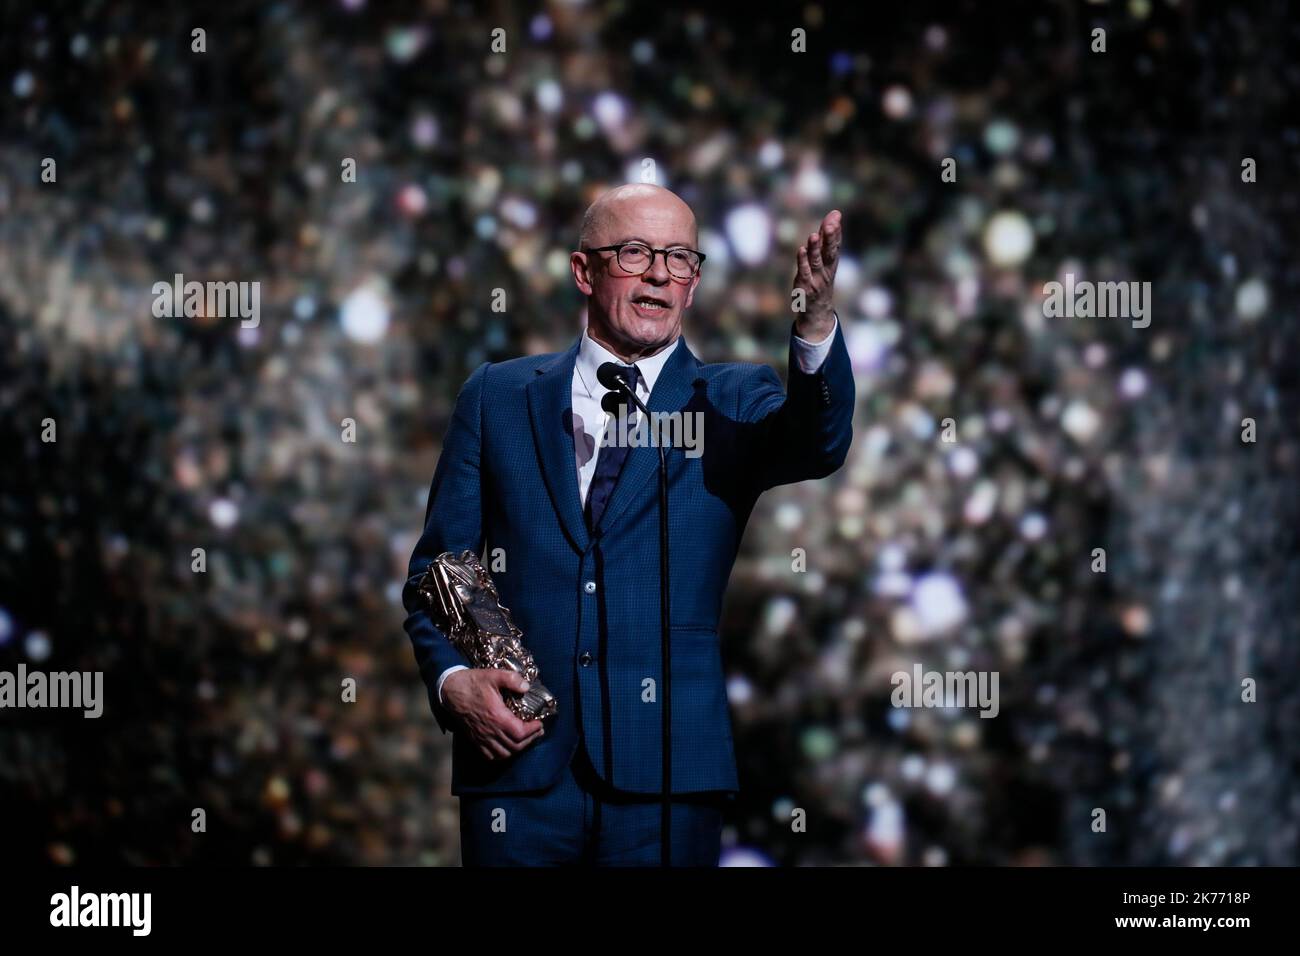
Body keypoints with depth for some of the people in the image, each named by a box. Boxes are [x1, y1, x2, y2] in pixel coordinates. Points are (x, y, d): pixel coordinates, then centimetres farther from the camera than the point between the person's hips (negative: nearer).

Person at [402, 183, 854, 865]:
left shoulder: (733, 402, 7)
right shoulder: (497, 396, 9)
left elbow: (820, 443, -16)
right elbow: (436, 568, 11)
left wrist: (815, 322, -35)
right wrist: (451, 677, -7)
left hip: (667, 773, -1)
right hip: (518, 765, 1)